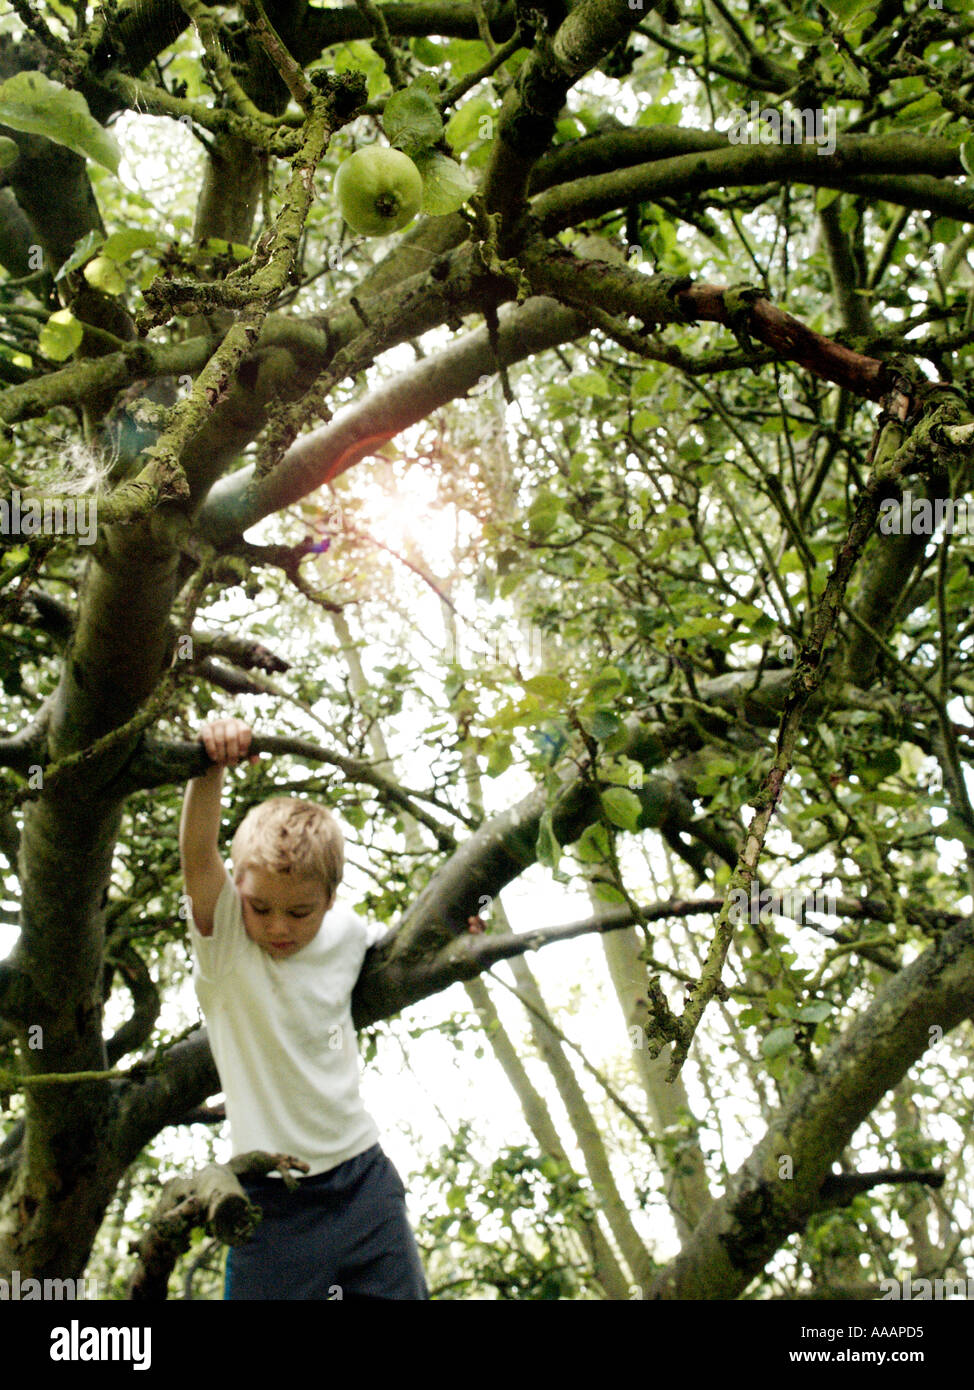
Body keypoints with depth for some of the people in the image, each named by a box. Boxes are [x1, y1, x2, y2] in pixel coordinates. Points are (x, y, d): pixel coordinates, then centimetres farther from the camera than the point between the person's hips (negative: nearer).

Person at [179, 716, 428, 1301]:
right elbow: (198, 856, -31)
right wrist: (212, 766, -46)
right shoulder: (224, 941, -12)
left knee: (401, 1290, 8)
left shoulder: (345, 933, 0)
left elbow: (391, 943, 25)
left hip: (363, 1172, 4)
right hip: (276, 1202, -3)